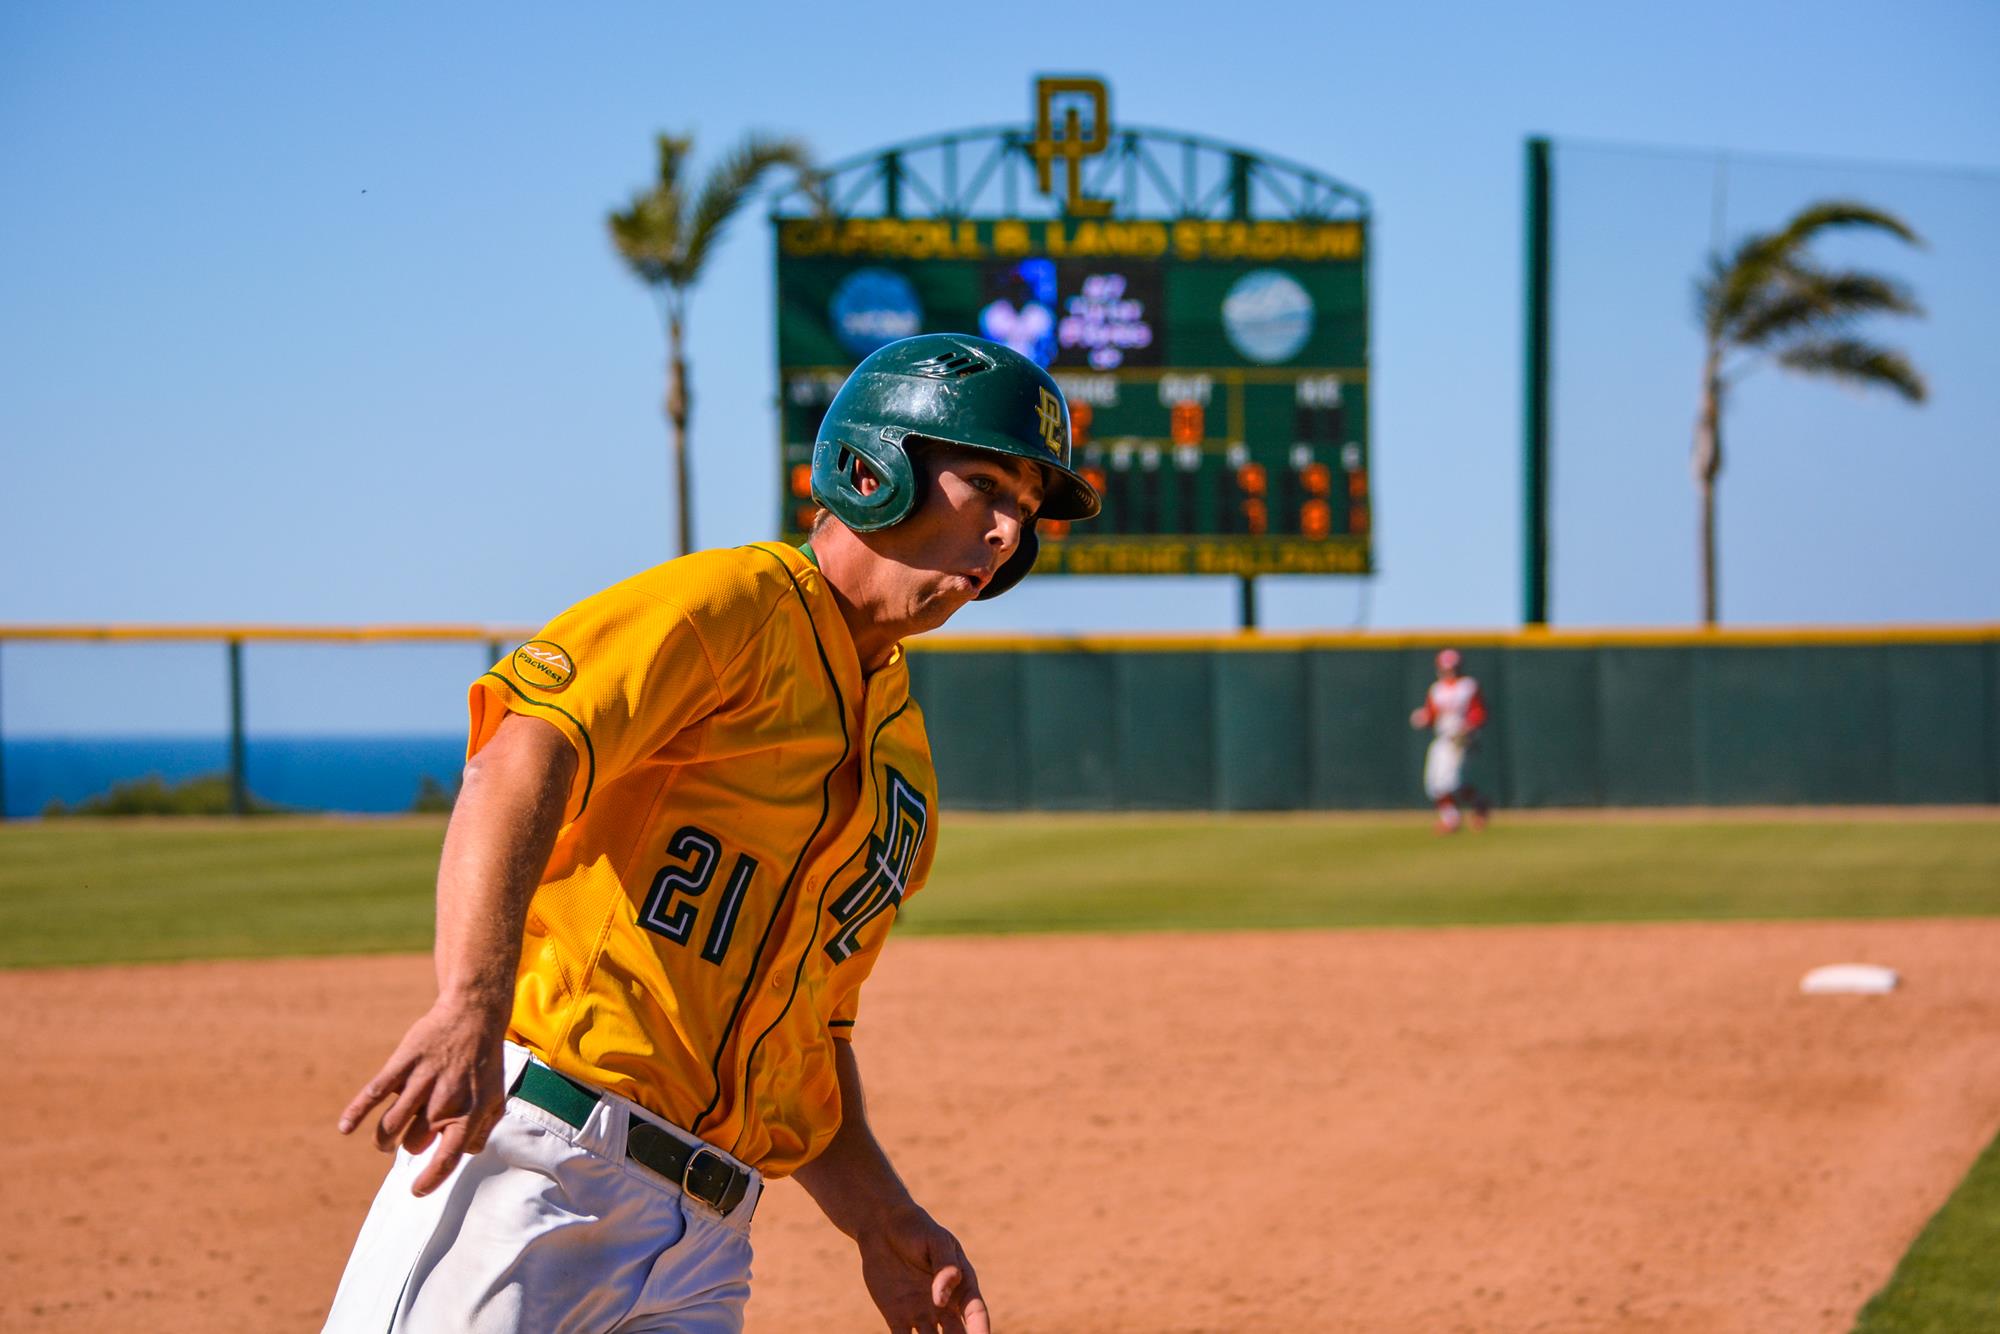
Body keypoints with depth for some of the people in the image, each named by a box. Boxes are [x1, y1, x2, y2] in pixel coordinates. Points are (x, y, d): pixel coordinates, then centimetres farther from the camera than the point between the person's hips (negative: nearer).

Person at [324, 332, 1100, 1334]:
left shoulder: (903, 772, 23)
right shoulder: (740, 602, -2)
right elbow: (521, 761, -19)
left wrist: (879, 1221, 16)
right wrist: (471, 1007, -35)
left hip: (705, 1239, 8)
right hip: (545, 1152, -8)